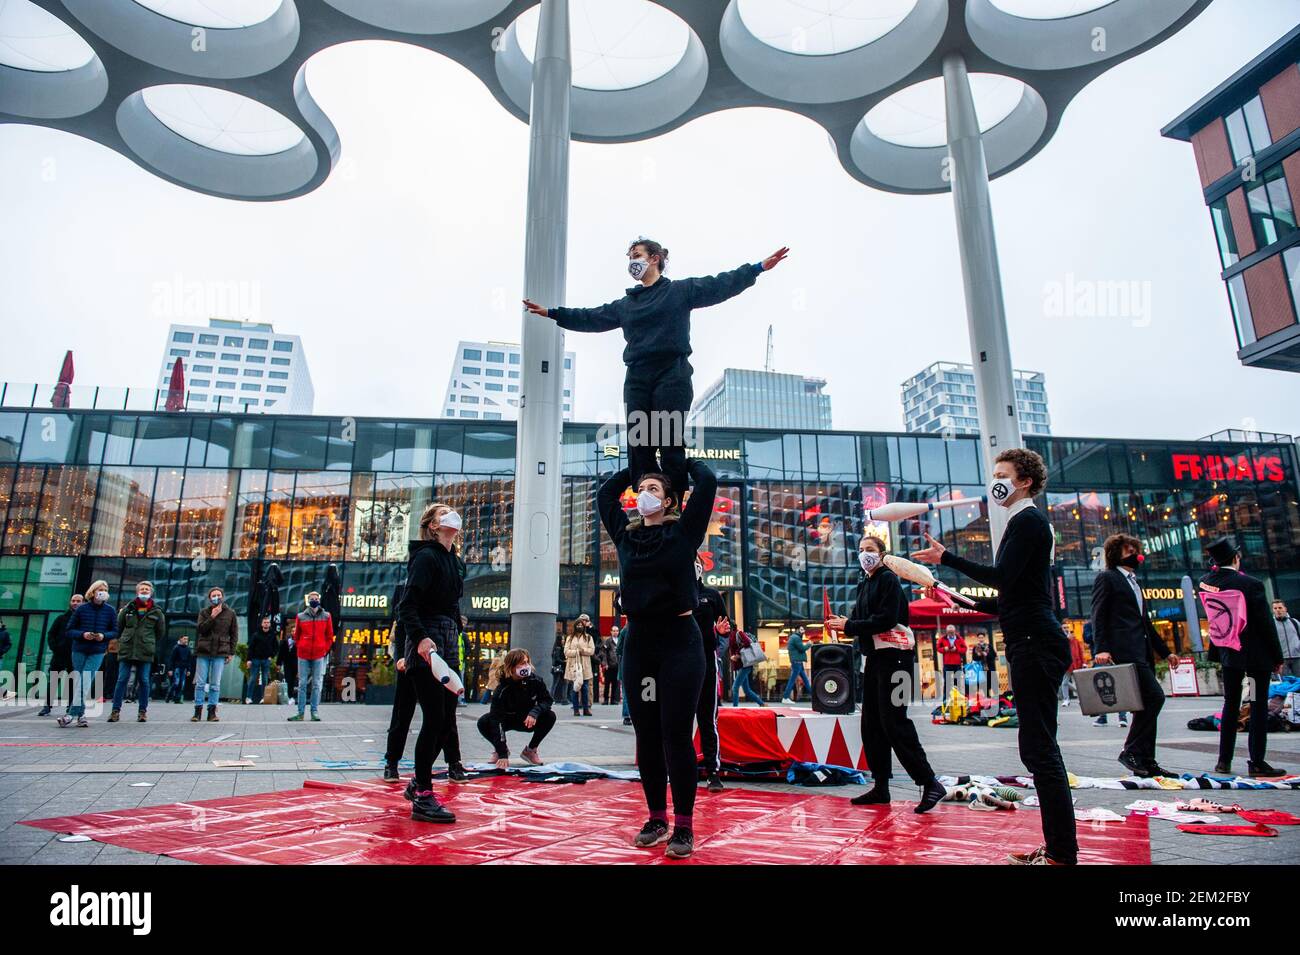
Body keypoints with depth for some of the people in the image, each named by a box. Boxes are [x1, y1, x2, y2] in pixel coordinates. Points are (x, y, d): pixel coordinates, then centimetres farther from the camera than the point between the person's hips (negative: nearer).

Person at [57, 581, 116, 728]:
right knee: (78, 682, 6)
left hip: (97, 652, -1)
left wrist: (104, 636, -13)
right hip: (79, 650, 1)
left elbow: (115, 632, 7)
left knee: (86, 681, -11)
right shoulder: (82, 609, -1)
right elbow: (69, 630, 3)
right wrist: (82, 634, -15)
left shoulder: (110, 610, 1)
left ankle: (72, 714, -9)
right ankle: (80, 714, 16)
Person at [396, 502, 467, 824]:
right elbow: (407, 605, -17)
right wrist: (420, 637, -30)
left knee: (447, 718, 12)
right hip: (427, 643, -9)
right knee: (434, 718, -9)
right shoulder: (426, 557, -9)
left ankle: (418, 781, 28)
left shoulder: (456, 561, 18)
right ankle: (422, 798, 0)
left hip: (448, 643, 9)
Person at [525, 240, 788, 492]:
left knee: (671, 442, -9)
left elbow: (721, 285, 3)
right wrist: (551, 313, 29)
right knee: (638, 445, -2)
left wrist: (758, 268, -5)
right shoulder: (625, 304, 24)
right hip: (637, 380, 5)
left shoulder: (682, 290, 10)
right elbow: (591, 317, 29)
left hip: (672, 376, -5)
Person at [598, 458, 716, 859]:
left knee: (676, 734, -3)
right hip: (637, 642, 4)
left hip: (680, 641, -4)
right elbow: (605, 493, 23)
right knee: (646, 736, 9)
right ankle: (656, 819, 22)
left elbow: (707, 482, -5)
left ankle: (683, 825, 8)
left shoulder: (682, 532, -1)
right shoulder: (626, 534, 10)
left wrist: (683, 461, 12)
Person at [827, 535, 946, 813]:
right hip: (874, 657, 9)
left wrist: (849, 626, -16)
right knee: (871, 724, 8)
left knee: (893, 722, -12)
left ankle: (929, 783, -5)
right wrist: (843, 625, -4)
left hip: (893, 654, -9)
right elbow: (860, 621, 16)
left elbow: (886, 620, -19)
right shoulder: (864, 584, 17)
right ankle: (880, 787, 15)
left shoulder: (888, 579, -8)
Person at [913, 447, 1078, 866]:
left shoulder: (1028, 521, -8)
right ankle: (1056, 847, 20)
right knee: (1038, 749, 13)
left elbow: (1002, 576, -21)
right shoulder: (1023, 523, 23)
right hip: (1032, 643, 11)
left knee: (1040, 749, -9)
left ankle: (1062, 854, -3)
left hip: (1034, 643, -11)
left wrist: (946, 557, -16)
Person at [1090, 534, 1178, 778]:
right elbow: (1098, 615, -10)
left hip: (1142, 651, 9)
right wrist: (1101, 648, -21)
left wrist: (1164, 651, 27)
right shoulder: (1106, 578, 0)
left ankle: (1147, 762, 13)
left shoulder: (1133, 581, 26)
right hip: (1124, 650, -9)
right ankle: (1131, 751, -9)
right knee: (1154, 696, -17)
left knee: (1146, 703, 7)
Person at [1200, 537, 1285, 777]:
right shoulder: (1250, 584, -17)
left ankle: (1224, 761, 14)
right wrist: (1277, 657, -3)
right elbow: (1266, 623, -13)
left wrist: (1217, 568, 8)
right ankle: (1257, 762, 5)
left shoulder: (1207, 582, -5)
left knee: (1231, 704, 12)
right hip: (1257, 654, -4)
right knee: (1259, 705, 4)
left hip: (1228, 652, 4)